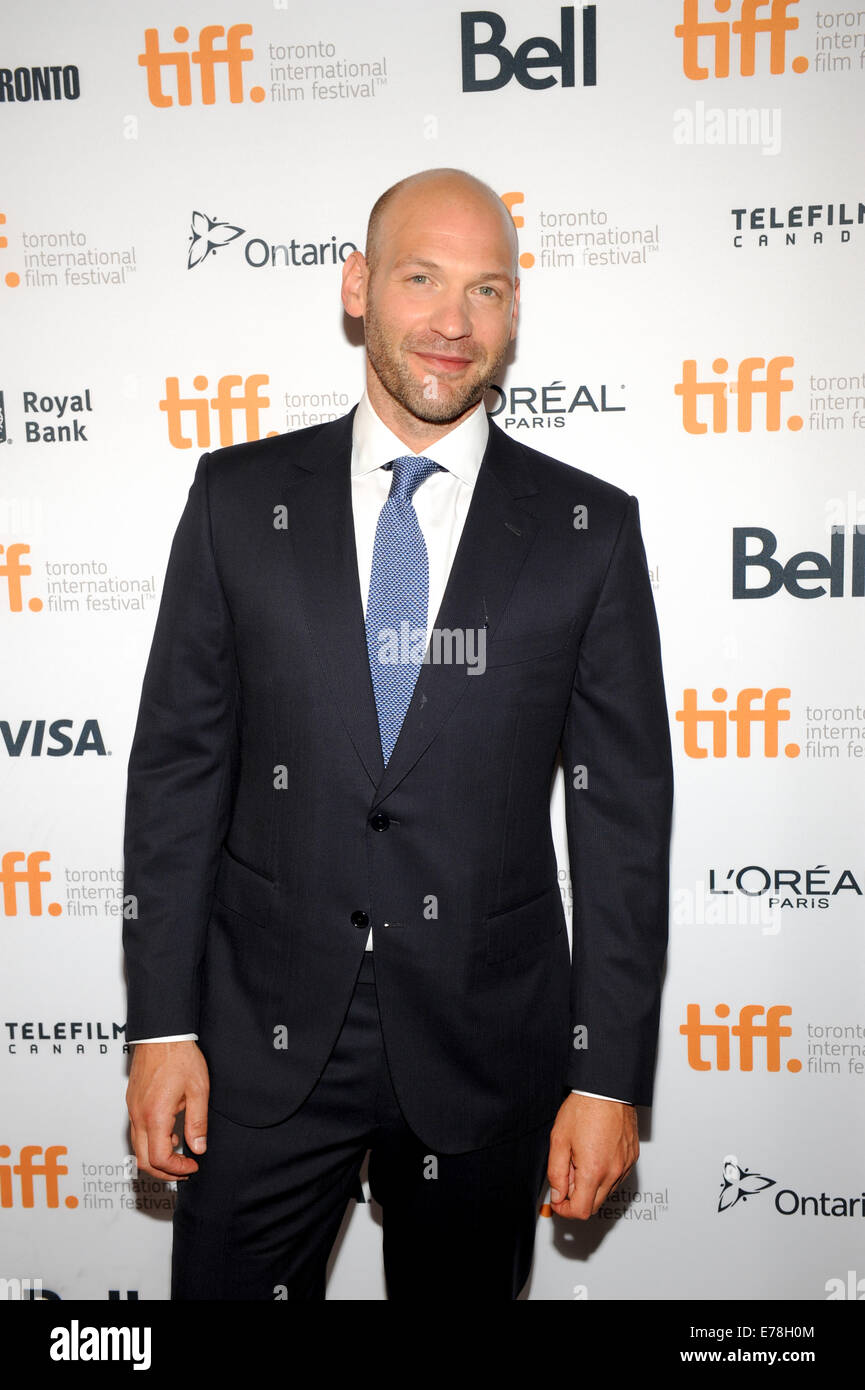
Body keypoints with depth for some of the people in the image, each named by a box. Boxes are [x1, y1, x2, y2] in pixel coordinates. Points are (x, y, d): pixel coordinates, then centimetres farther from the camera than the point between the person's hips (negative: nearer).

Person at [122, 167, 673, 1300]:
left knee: (464, 1287, 18)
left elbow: (624, 812, -3)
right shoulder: (239, 497, -1)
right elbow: (178, 762, 0)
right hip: (263, 1037, 1)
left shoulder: (590, 530, -3)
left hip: (486, 1039, 0)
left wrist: (611, 1076, -4)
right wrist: (163, 1024, -3)